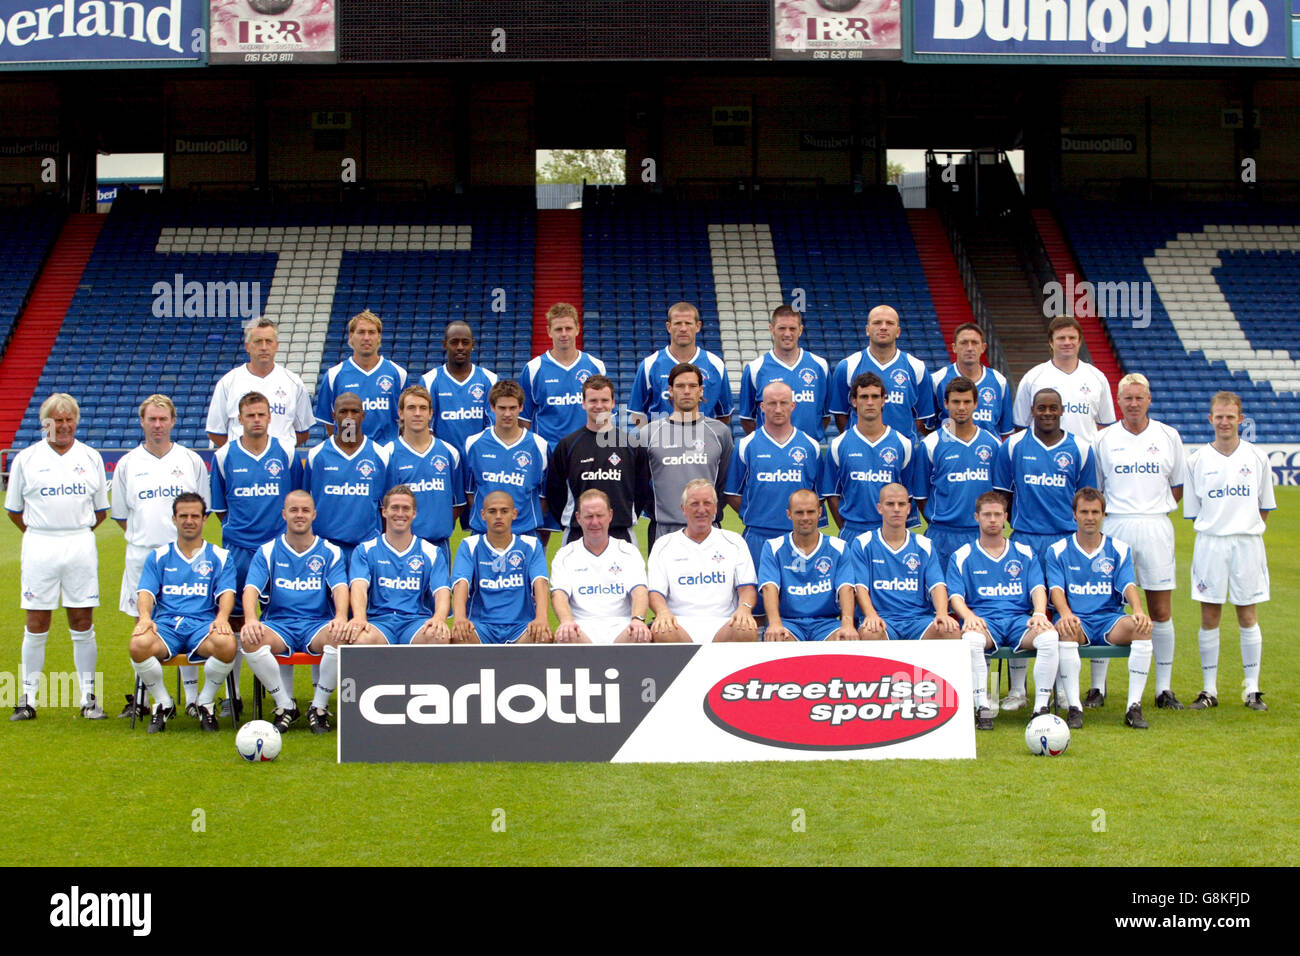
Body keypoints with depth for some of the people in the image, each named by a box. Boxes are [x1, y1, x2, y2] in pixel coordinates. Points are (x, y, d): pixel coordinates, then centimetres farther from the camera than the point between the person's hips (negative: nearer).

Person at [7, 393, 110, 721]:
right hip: (39, 546, -1)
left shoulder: (91, 458, 9)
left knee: (83, 623, 3)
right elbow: (14, 510, 9)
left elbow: (100, 510, 15)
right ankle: (28, 697, 8)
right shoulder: (26, 458, 5)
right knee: (36, 625, 1)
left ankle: (88, 697, 9)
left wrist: (78, 532, 8)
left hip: (81, 545, 1)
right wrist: (42, 535, 5)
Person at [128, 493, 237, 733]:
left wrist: (222, 617, -21)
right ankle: (163, 704, -8)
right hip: (166, 623, 1)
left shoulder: (220, 557, 16)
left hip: (204, 624, -1)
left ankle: (205, 703, -8)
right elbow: (146, 591, 7)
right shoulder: (158, 557, 19)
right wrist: (145, 616, -17)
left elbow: (226, 592, 3)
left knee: (226, 645, -36)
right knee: (139, 645, -34)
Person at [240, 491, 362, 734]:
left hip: (318, 625, 0)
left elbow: (340, 587, -5)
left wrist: (341, 618, -28)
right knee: (250, 639, -33)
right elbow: (251, 588, -4)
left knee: (342, 637, -34)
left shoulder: (330, 552, 10)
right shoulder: (267, 552, 10)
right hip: (279, 625, 0)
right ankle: (285, 705, -13)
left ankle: (319, 706, -14)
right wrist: (250, 620, -26)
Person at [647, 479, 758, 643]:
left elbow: (747, 587, 11)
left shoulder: (734, 542, 19)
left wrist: (744, 608, -15)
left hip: (723, 623, 1)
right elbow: (655, 591, 7)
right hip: (680, 623, -1)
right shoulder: (664, 545, 17)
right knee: (662, 633, -38)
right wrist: (662, 611, -18)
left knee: (747, 631, -35)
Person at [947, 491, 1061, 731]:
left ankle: (1041, 706, -25)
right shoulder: (962, 557, 14)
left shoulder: (1025, 554, 20)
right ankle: (982, 707, -31)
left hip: (1020, 619, 2)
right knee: (971, 640, -39)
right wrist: (969, 617, -18)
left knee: (1050, 637, -32)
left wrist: (1039, 614, -13)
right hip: (983, 619, -1)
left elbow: (1038, 588, 10)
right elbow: (956, 596, 4)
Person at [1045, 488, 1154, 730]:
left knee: (1142, 627, -30)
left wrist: (1138, 610, -23)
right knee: (1066, 630, -38)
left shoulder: (1119, 550, 13)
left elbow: (1128, 585, 0)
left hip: (1109, 619, 2)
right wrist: (1066, 614, -26)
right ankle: (1074, 707, -35)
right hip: (1076, 620, -2)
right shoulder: (1058, 551, 9)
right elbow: (1056, 588, -4)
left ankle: (1134, 706, -26)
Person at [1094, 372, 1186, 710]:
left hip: (1156, 527, 0)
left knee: (1161, 611, 1)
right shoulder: (1105, 439, 6)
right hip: (1115, 527, 0)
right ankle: (1099, 683, 8)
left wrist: (1153, 509, 3)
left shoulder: (1168, 436, 8)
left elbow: (1178, 486, 14)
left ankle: (1164, 687, 7)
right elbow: (1094, 489, 13)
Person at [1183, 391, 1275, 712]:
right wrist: (1215, 531, 1)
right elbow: (1192, 511, 8)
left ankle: (1252, 689, 9)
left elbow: (1265, 507, 11)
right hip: (1210, 542, 0)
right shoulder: (1197, 461, 4)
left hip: (1247, 543, 0)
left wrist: (1247, 530, 4)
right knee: (1209, 617, 1)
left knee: (1248, 615, 3)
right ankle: (1209, 689, 8)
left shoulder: (1257, 458, 5)